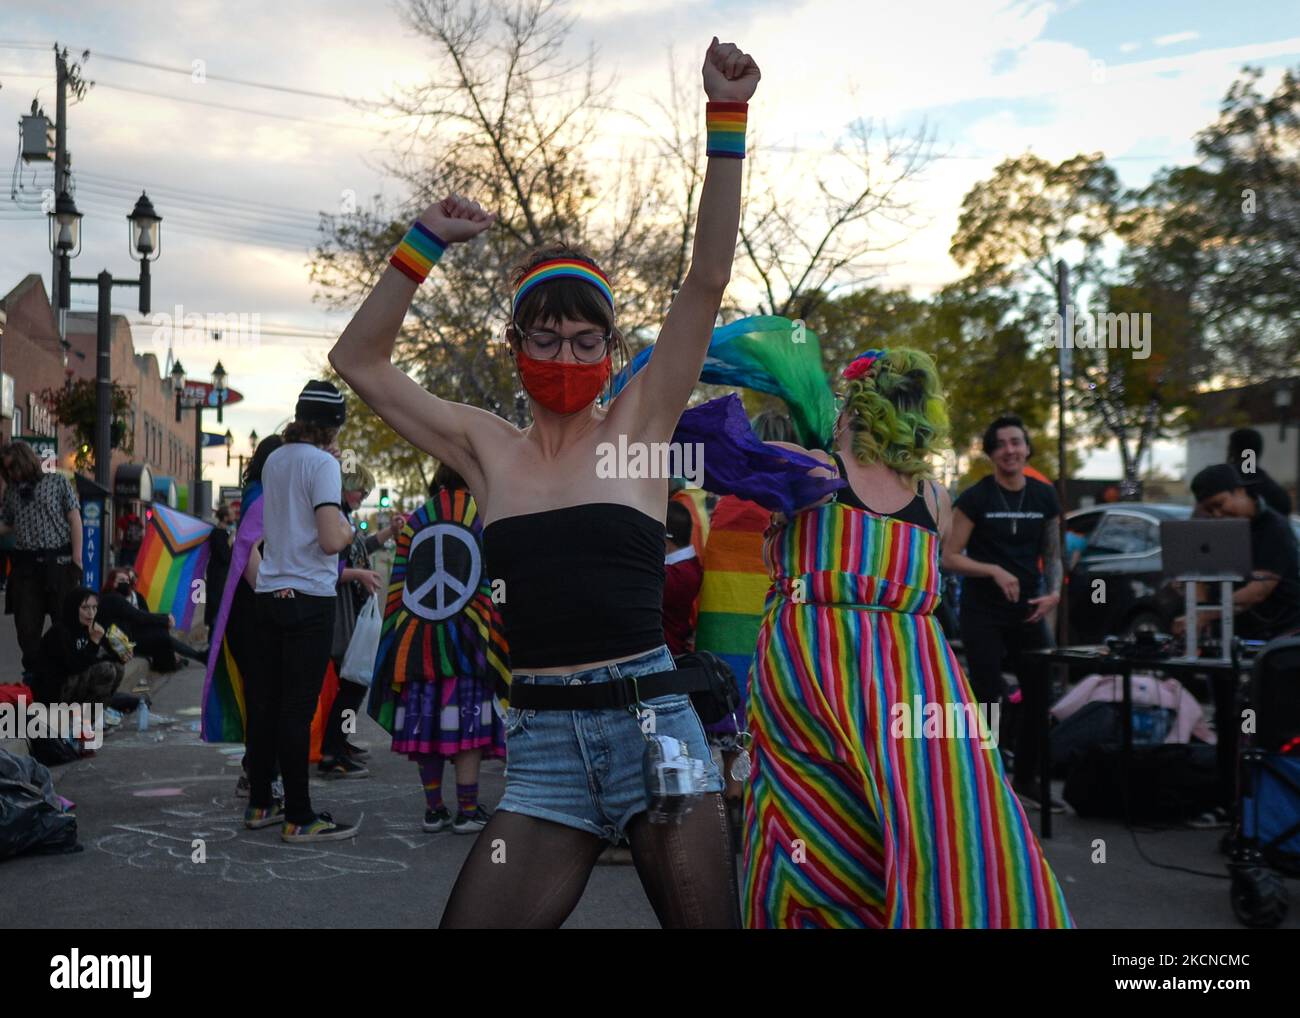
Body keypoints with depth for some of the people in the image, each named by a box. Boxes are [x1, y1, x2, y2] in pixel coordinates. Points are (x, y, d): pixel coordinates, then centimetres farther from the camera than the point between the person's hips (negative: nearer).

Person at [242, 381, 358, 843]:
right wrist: (349, 528, 1)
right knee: (298, 708, -4)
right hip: (309, 599, -7)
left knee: (264, 701, 13)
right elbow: (330, 541, -20)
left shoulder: (274, 460, 11)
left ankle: (259, 804, 23)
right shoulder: (322, 464, -11)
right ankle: (299, 818, 2)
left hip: (269, 593, 7)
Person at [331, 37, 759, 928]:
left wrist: (727, 117, -10)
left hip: (651, 720, -2)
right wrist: (427, 243, 1)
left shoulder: (639, 424, 4)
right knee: (472, 918, -3)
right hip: (541, 744, 2)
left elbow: (708, 279, -4)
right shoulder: (488, 448, 9)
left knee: (703, 917, 2)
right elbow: (358, 360, 10)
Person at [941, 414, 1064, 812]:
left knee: (1041, 693, 5)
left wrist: (1054, 592, -6)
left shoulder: (1044, 497, 6)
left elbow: (1052, 555, 13)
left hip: (1028, 610, 4)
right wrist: (994, 571, -21)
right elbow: (950, 557, -8)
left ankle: (1026, 780, 20)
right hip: (983, 612, -4)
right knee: (988, 697, -4)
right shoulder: (975, 498, -7)